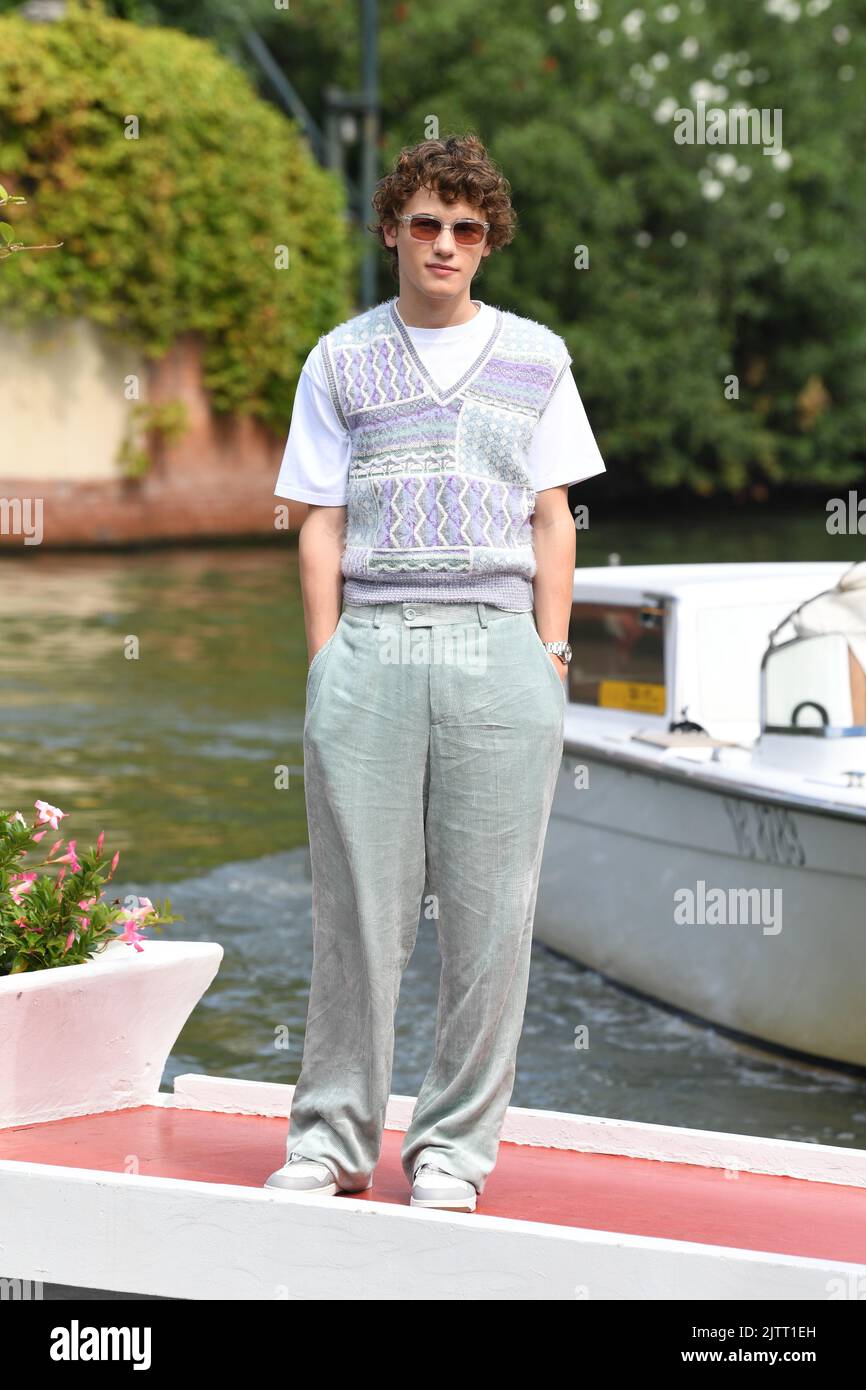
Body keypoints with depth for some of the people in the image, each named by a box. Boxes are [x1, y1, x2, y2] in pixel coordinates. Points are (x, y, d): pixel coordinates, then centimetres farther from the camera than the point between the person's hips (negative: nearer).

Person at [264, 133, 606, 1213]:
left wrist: (550, 653, 4)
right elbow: (321, 524, 10)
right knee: (357, 900, 0)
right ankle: (333, 1137, 10)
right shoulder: (341, 362, 11)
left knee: (488, 908, -1)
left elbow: (553, 519, 12)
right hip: (370, 647, 0)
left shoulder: (534, 357, 12)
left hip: (498, 647, 0)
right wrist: (326, 661, 2)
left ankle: (454, 1145, 9)